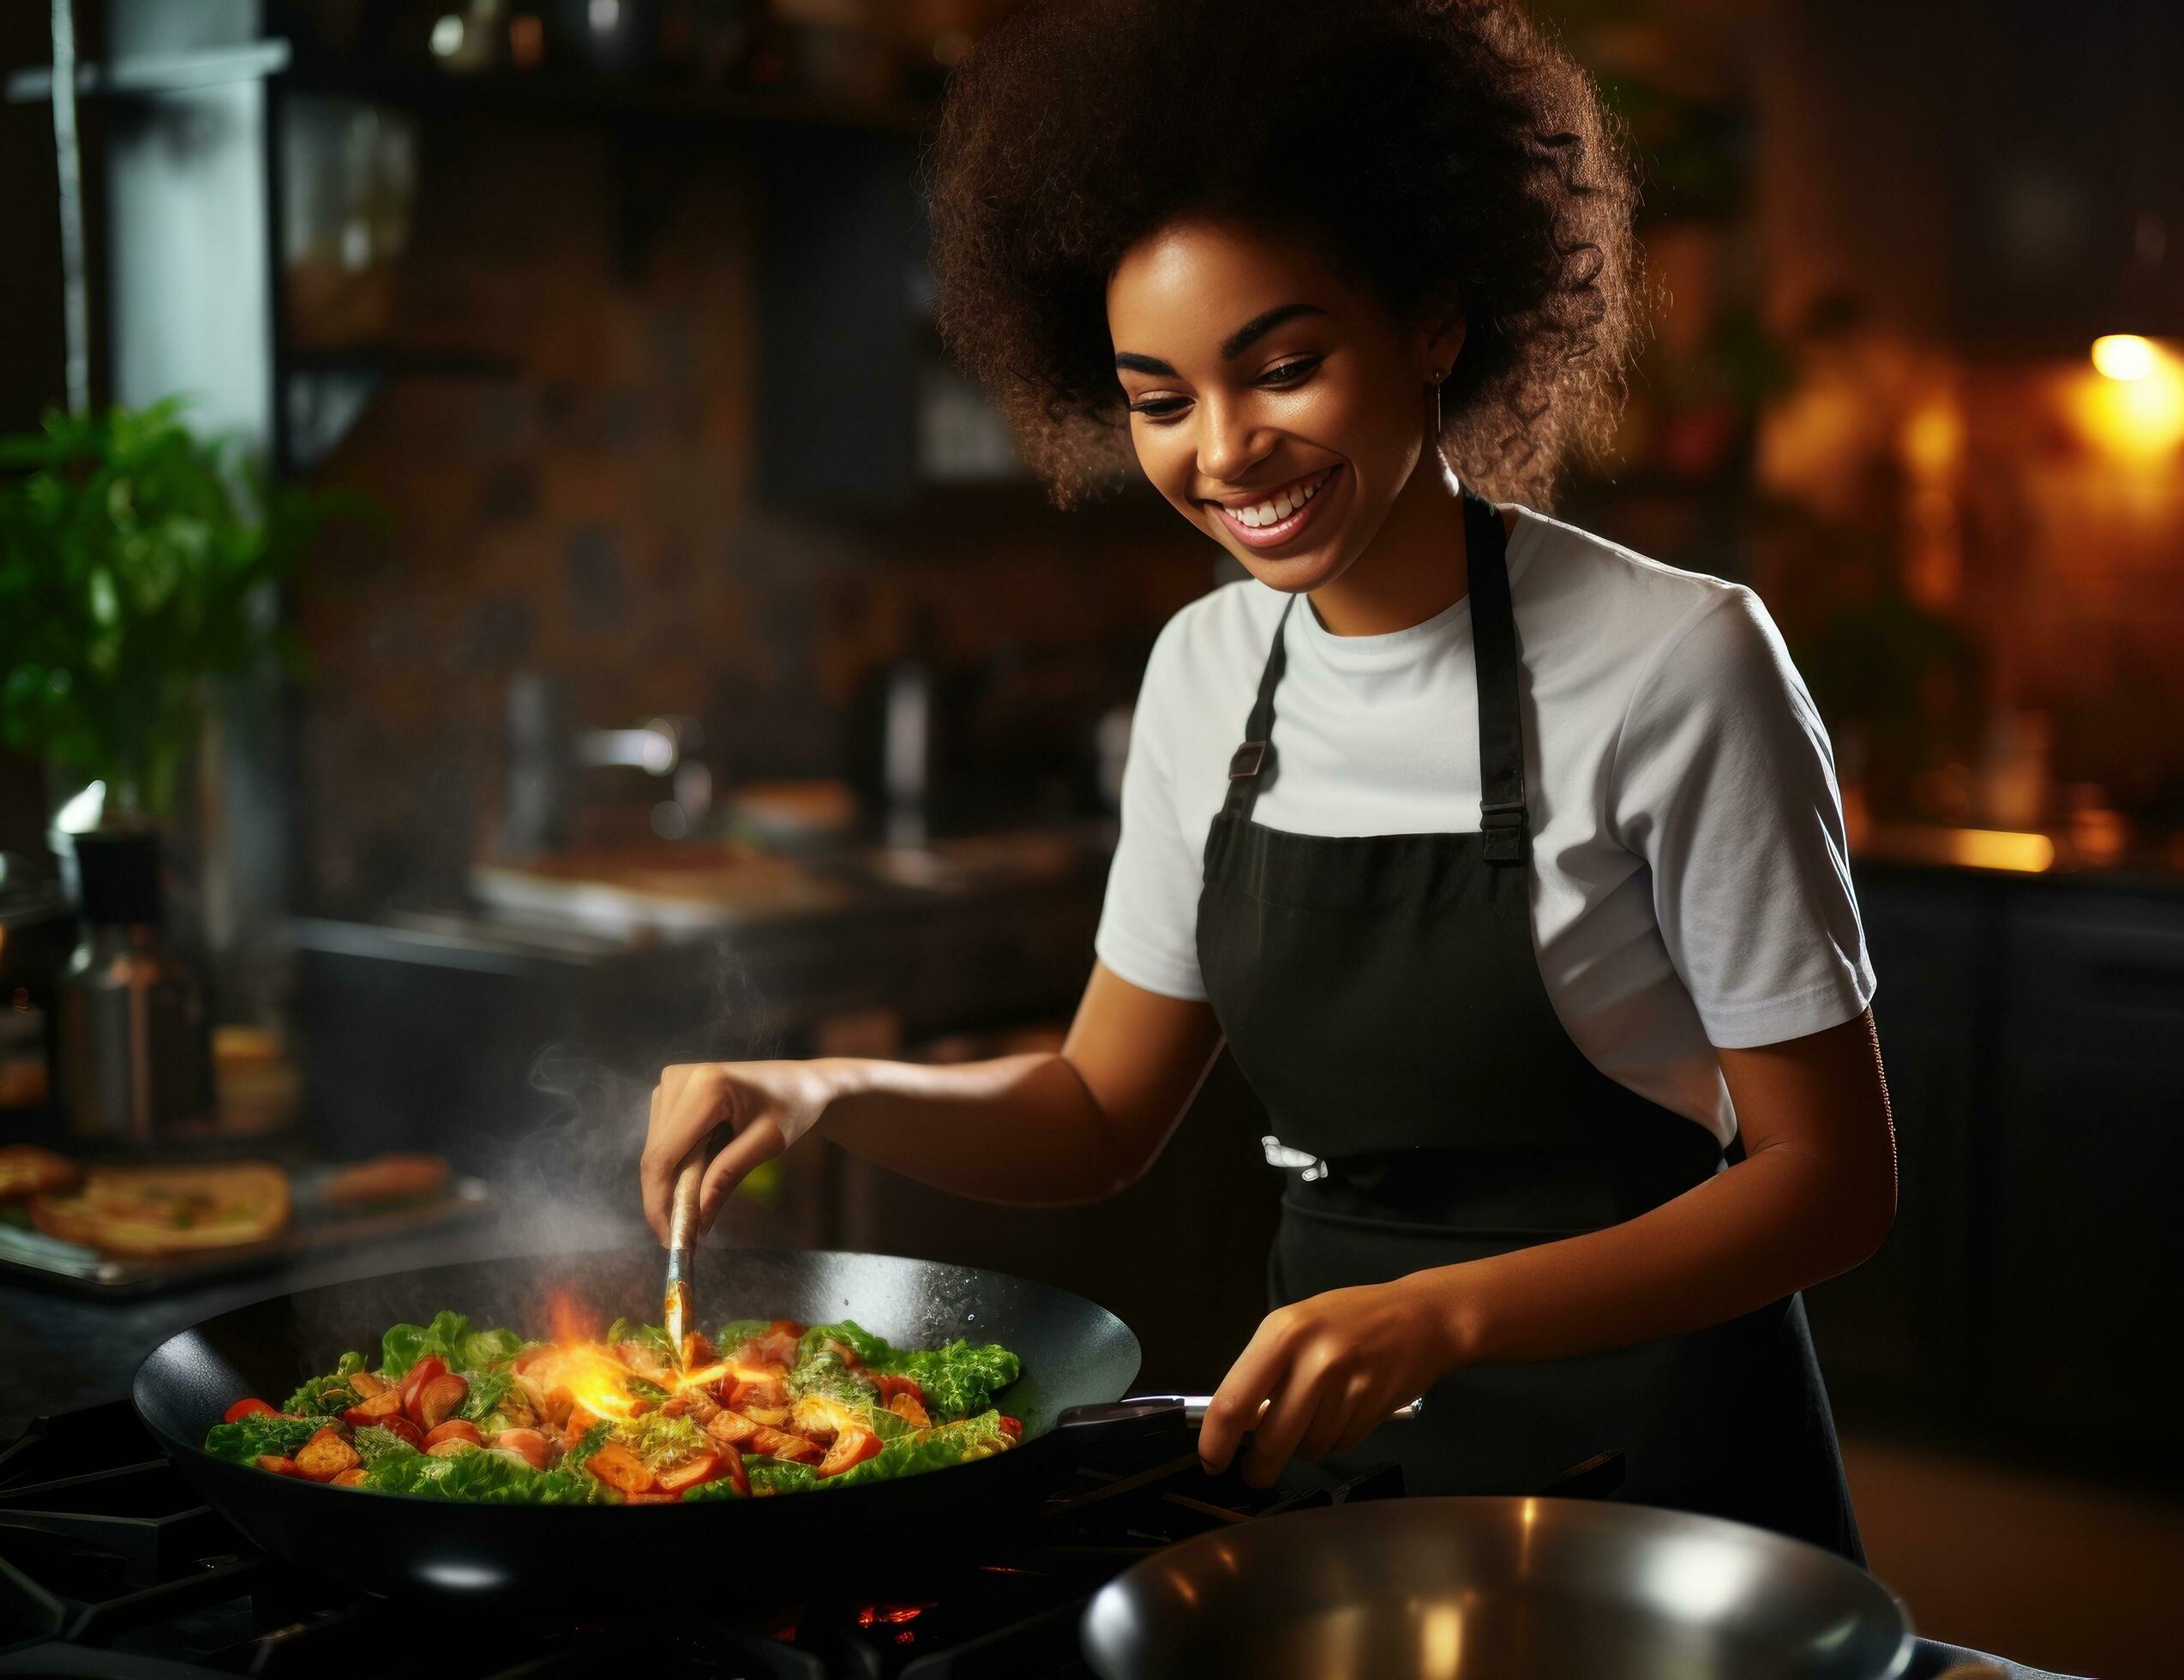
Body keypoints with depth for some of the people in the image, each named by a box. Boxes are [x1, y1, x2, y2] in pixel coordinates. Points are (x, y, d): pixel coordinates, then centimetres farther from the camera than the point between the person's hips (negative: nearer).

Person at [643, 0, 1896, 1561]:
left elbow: (1831, 1181, -16)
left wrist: (1442, 1315, -28)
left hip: (1651, 1451, -5)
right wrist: (830, 1096, -12)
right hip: (1335, 1440, 5)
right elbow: (1102, 1110, 6)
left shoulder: (1677, 665, -20)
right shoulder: (1207, 670, -2)